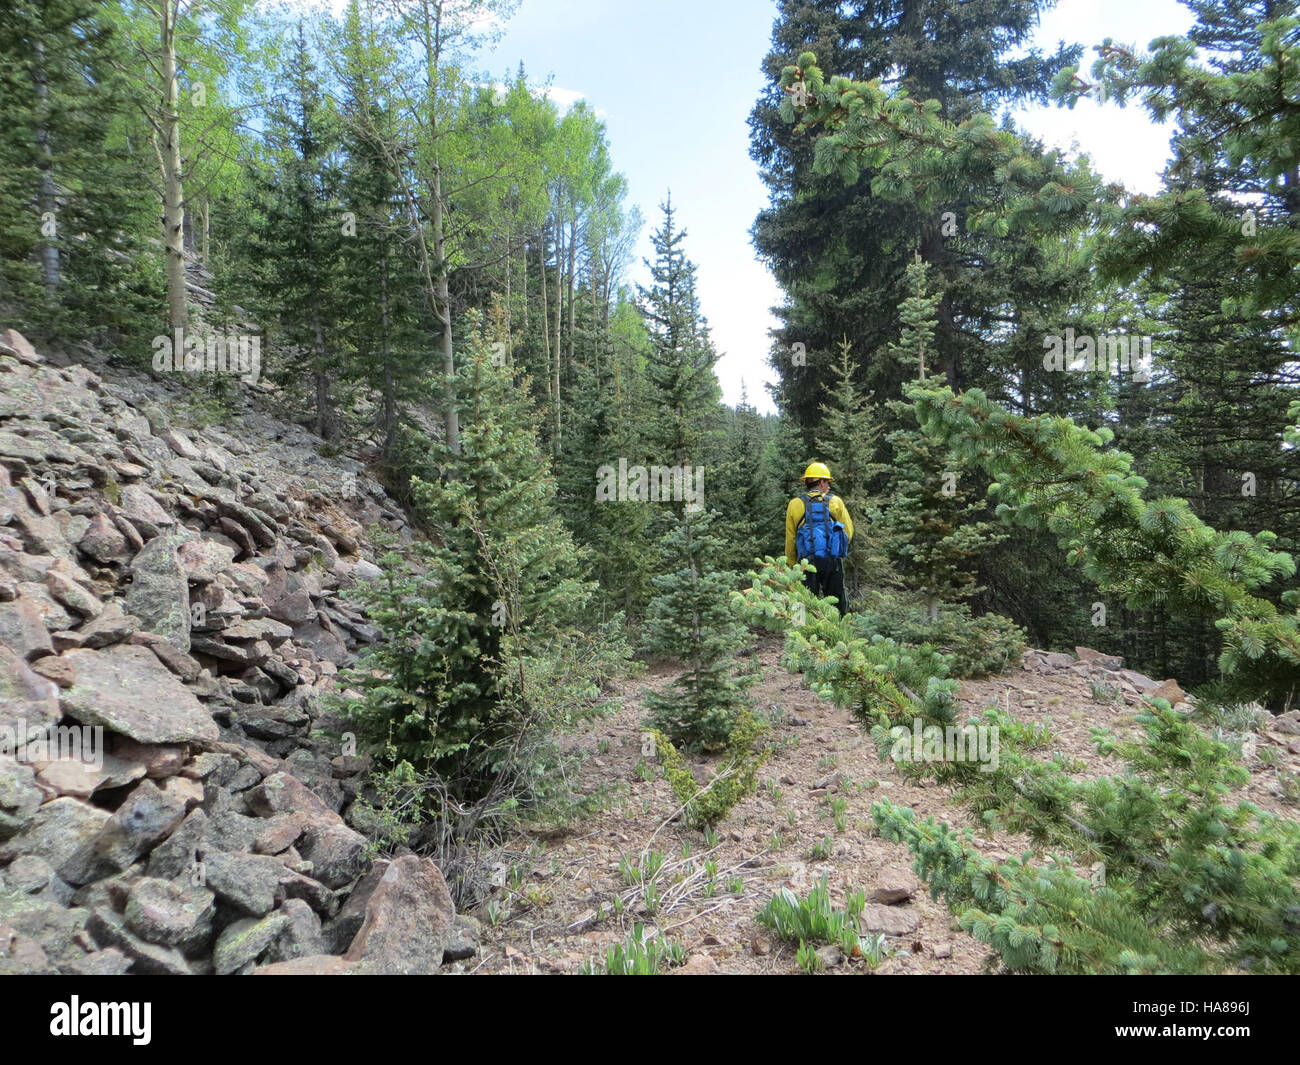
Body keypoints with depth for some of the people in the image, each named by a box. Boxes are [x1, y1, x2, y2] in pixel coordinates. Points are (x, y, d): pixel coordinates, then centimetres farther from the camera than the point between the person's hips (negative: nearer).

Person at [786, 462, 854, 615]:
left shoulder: (795, 504, 4)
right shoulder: (835, 502, 4)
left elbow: (790, 540, 4)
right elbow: (849, 532, 5)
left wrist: (793, 565, 11)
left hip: (807, 563, 0)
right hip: (833, 562, 0)